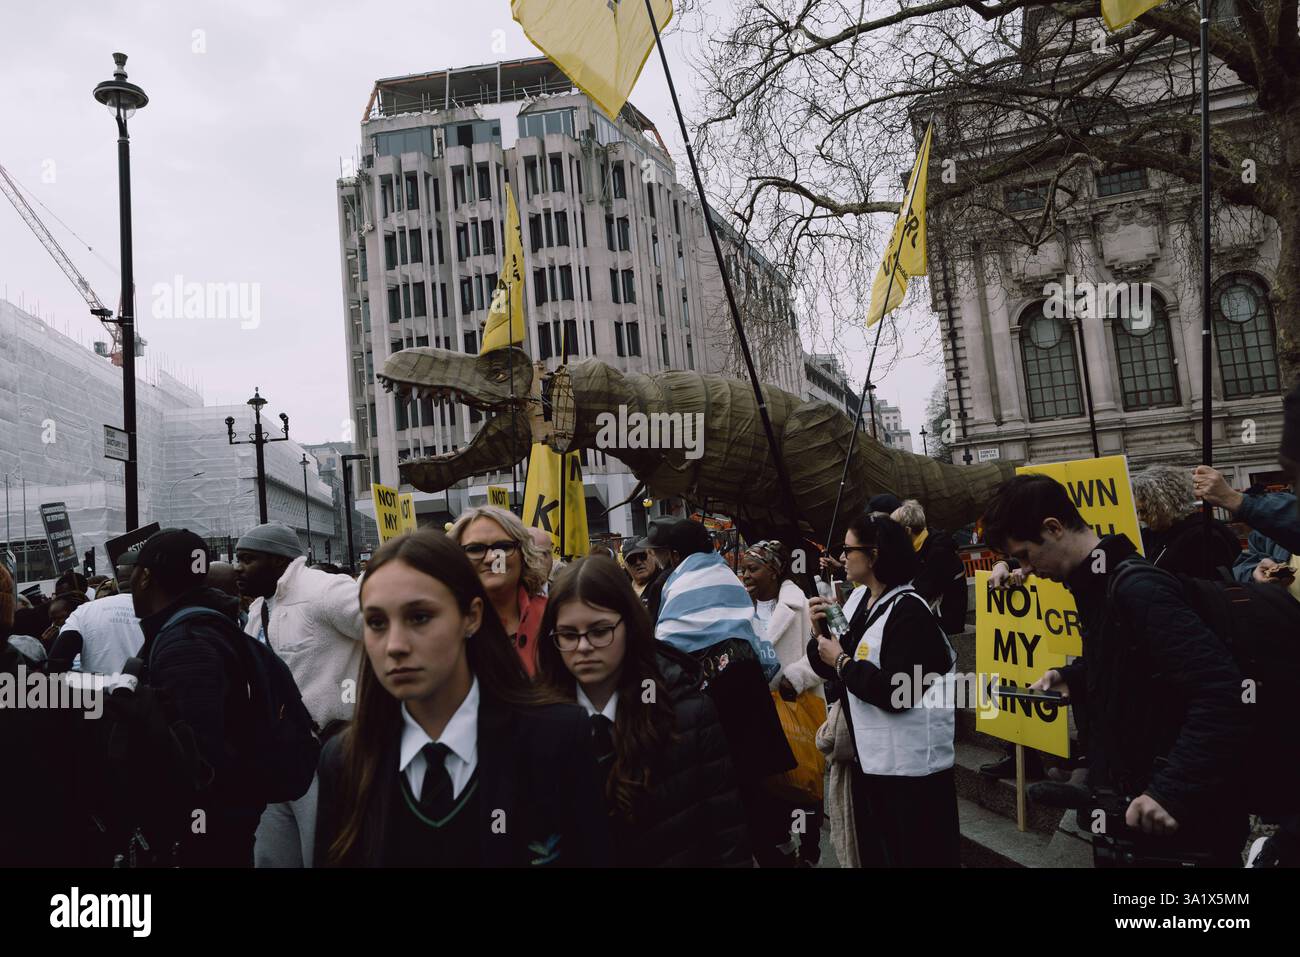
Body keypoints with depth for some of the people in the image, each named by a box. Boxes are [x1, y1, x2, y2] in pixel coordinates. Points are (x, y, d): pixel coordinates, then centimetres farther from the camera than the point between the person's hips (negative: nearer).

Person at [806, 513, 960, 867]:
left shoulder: (908, 610, -18)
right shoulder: (859, 602, 7)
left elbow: (895, 693, -26)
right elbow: (833, 670, 12)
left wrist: (842, 661, -16)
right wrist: (821, 632, -5)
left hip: (910, 765, -9)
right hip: (870, 758, 9)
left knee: (914, 856, 3)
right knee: (874, 852, 20)